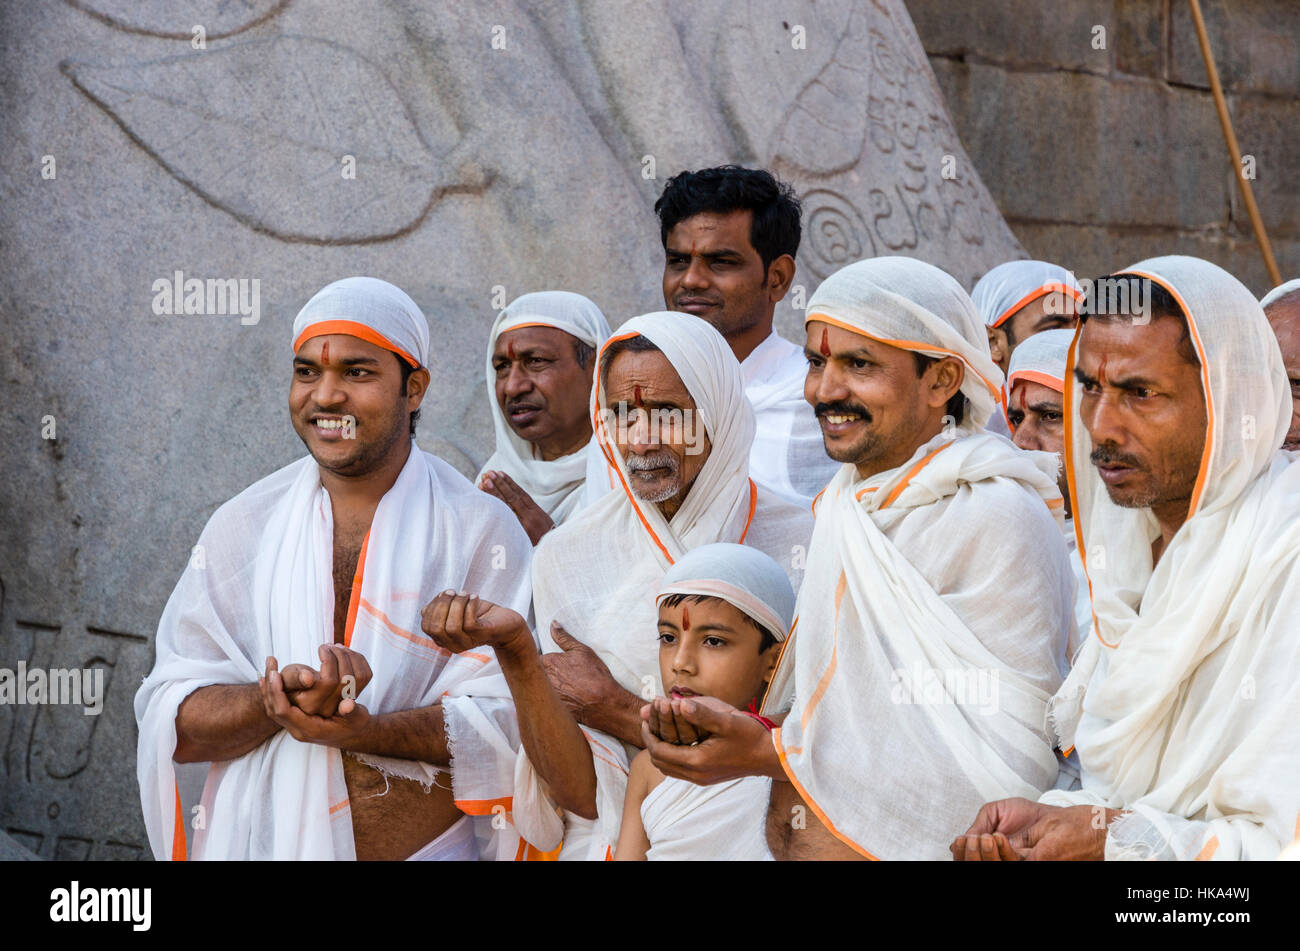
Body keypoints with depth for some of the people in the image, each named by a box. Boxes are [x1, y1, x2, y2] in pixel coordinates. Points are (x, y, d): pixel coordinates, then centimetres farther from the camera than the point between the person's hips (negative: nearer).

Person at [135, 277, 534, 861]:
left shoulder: (481, 529, -7)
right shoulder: (242, 526, -1)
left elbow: (506, 719, -14)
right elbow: (173, 727, -6)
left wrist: (351, 729, -25)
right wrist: (284, 698, -24)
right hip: (255, 840, 2)